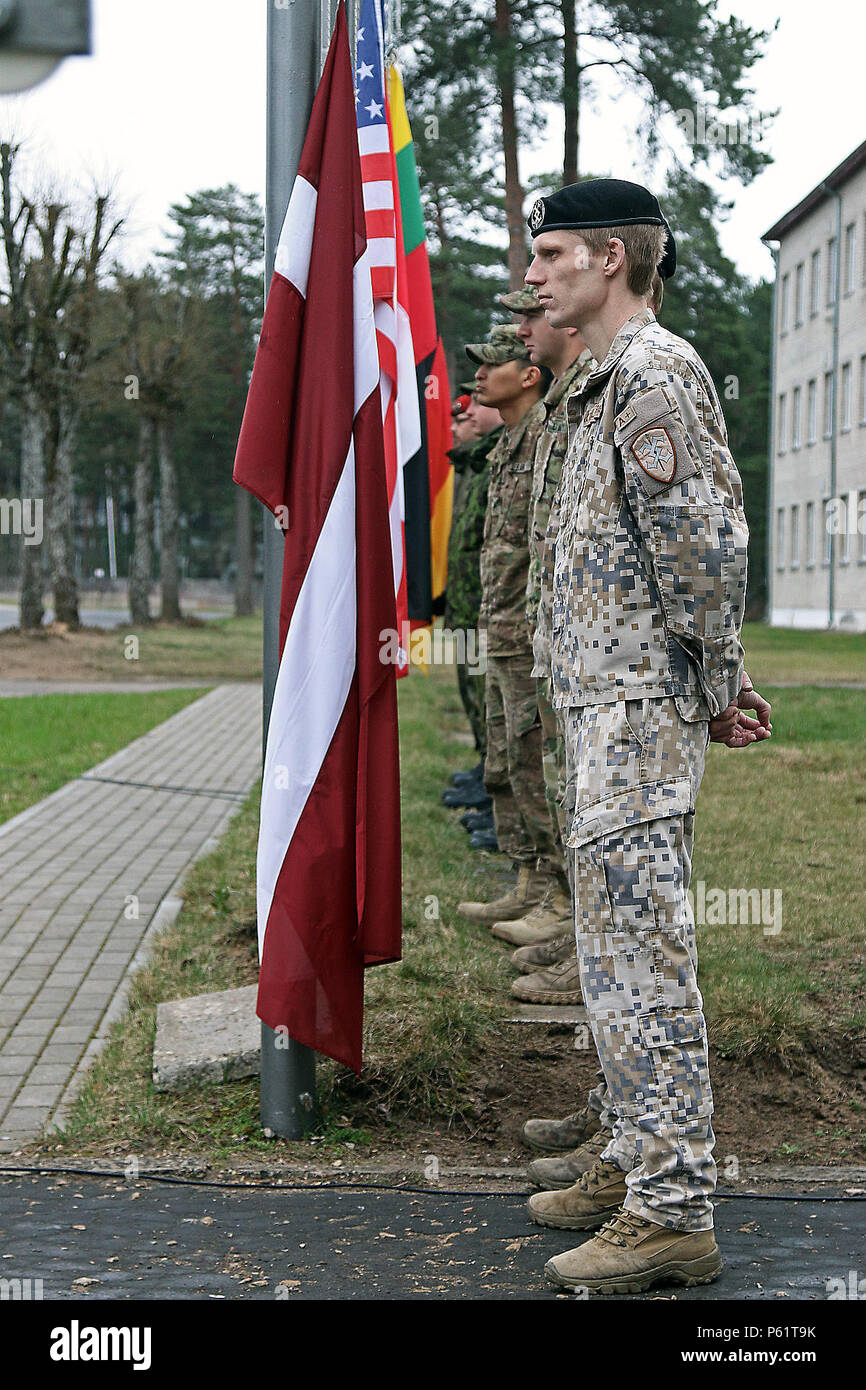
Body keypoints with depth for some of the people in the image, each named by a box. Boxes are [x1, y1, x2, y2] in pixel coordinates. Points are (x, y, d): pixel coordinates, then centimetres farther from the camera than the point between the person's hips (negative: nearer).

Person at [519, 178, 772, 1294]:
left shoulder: (655, 371, -13)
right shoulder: (611, 382, 20)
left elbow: (706, 542, -19)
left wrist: (717, 687, -12)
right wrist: (719, 682, 18)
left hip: (639, 703, -11)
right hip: (603, 701, 11)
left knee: (642, 952, -9)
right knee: (617, 945, 15)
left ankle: (672, 1215, -3)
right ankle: (632, 1163, 25)